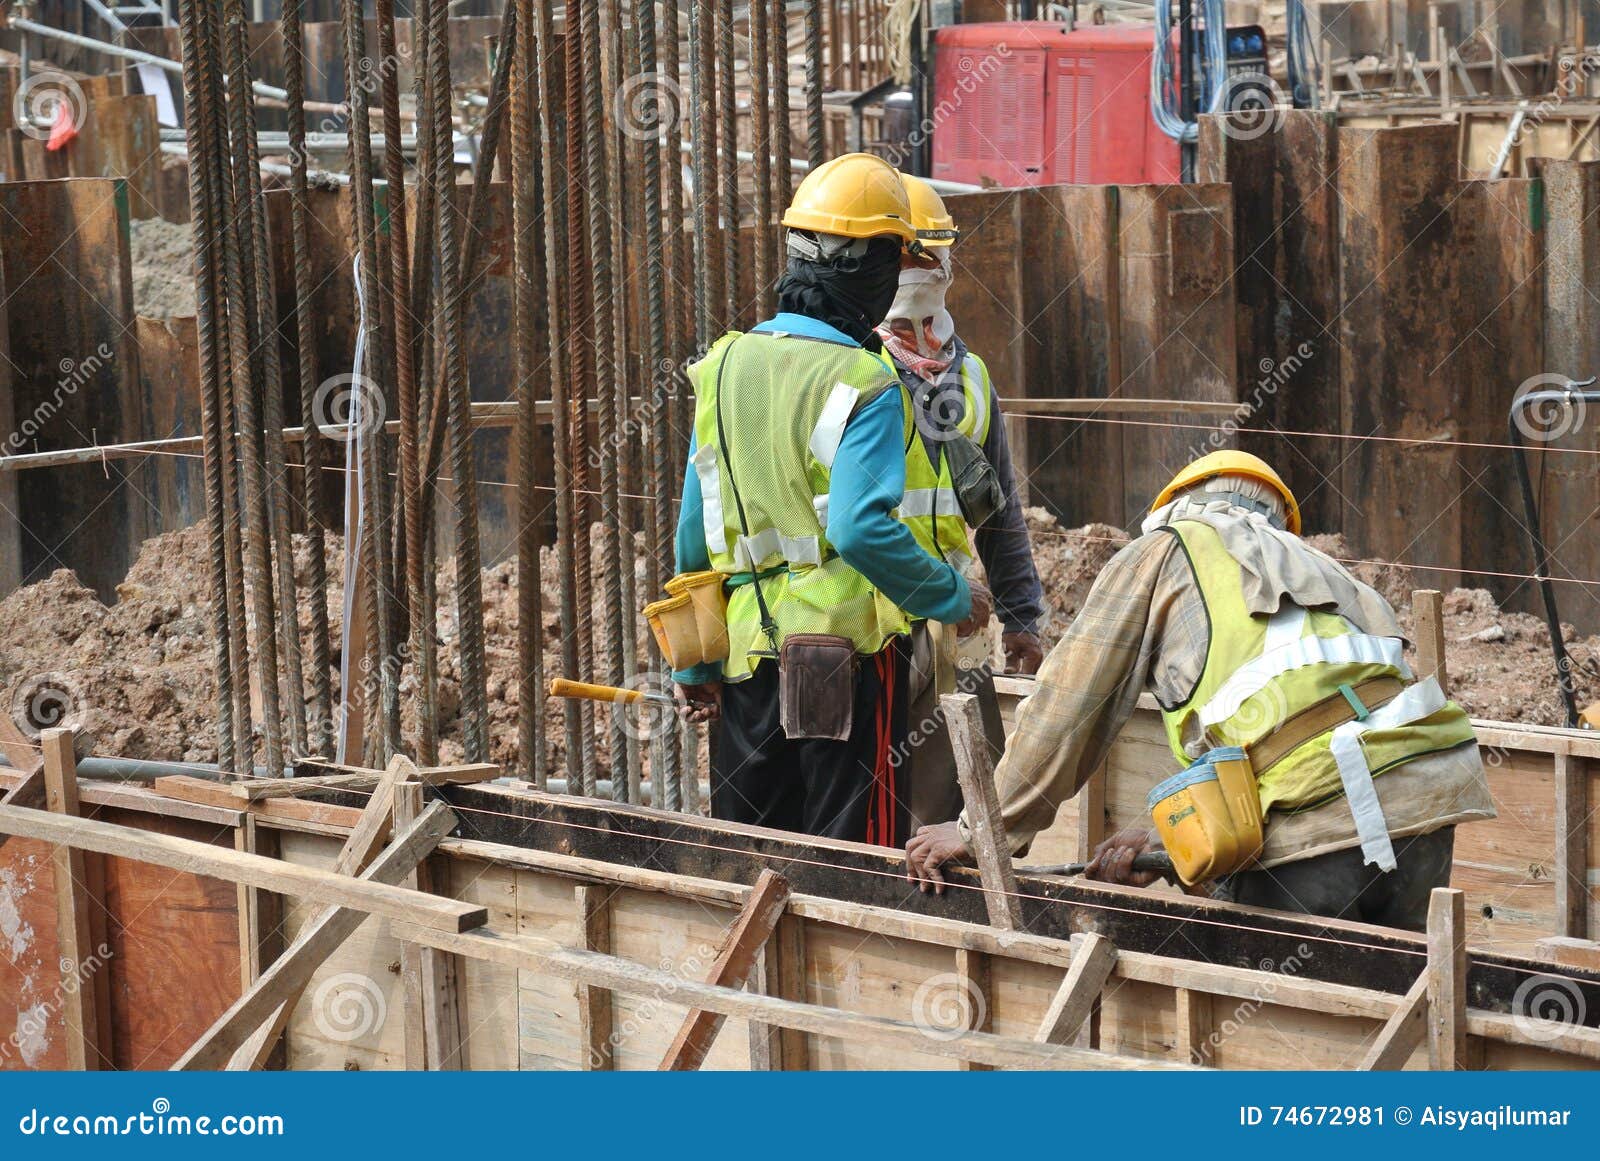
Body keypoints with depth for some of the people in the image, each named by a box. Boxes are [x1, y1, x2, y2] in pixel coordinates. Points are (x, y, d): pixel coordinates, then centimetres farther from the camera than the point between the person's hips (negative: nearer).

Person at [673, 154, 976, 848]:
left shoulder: (724, 366, 7)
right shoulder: (863, 385, -12)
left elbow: (693, 531, 10)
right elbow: (861, 526, -24)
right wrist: (952, 596, -9)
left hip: (744, 653, 6)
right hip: (844, 647, -6)